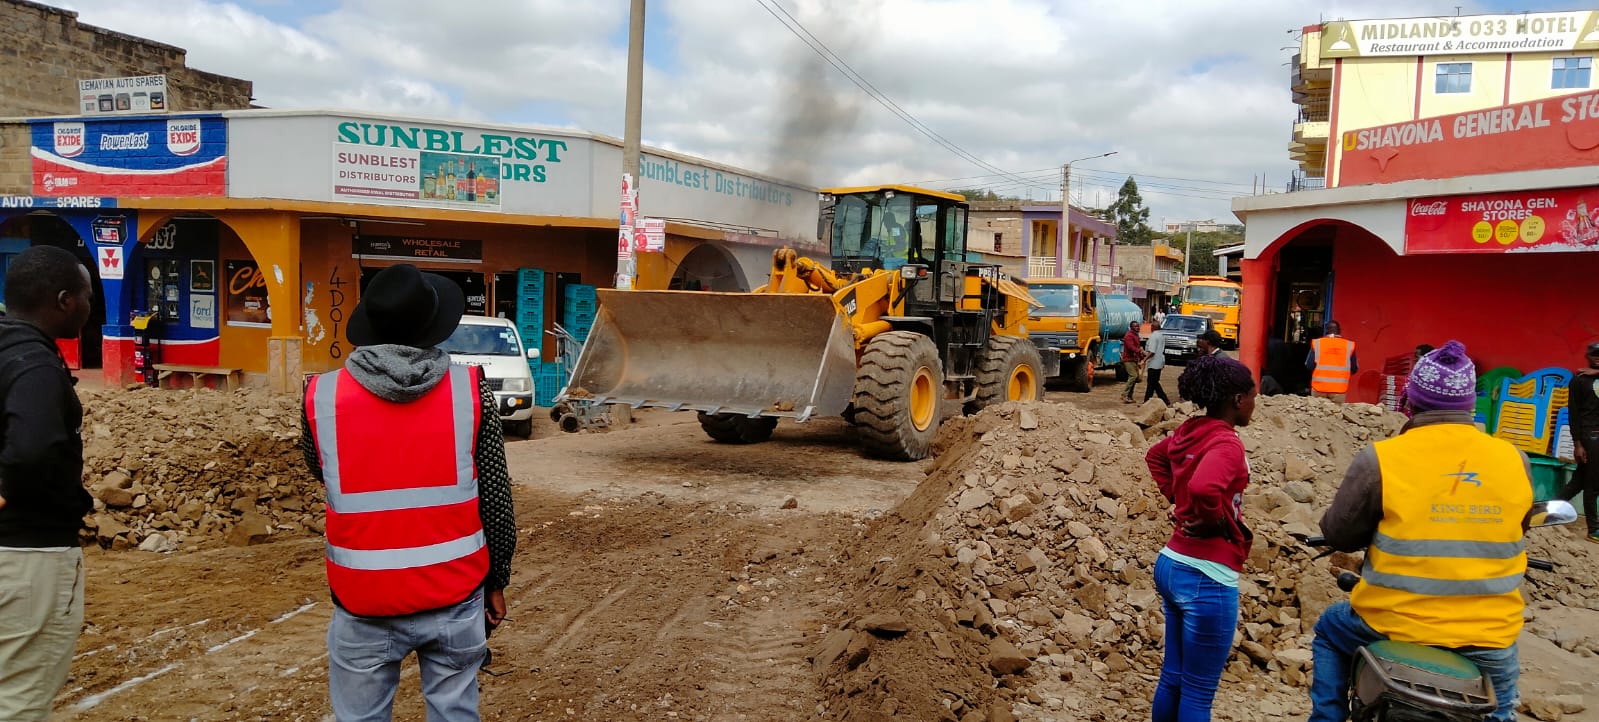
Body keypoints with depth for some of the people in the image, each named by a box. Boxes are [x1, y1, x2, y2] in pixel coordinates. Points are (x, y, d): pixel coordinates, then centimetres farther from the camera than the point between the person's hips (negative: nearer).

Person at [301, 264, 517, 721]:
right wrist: (496, 581, 9)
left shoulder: (322, 396, -8)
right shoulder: (470, 390, -9)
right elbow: (496, 502, -4)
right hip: (455, 597, 0)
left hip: (363, 603, 0)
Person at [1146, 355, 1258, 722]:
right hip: (1206, 577, -9)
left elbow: (1155, 457, 27)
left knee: (1172, 678, 20)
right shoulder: (1226, 442, -19)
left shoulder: (1189, 433, 6)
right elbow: (1204, 487, -39)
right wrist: (1218, 522, -19)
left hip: (1172, 564, 9)